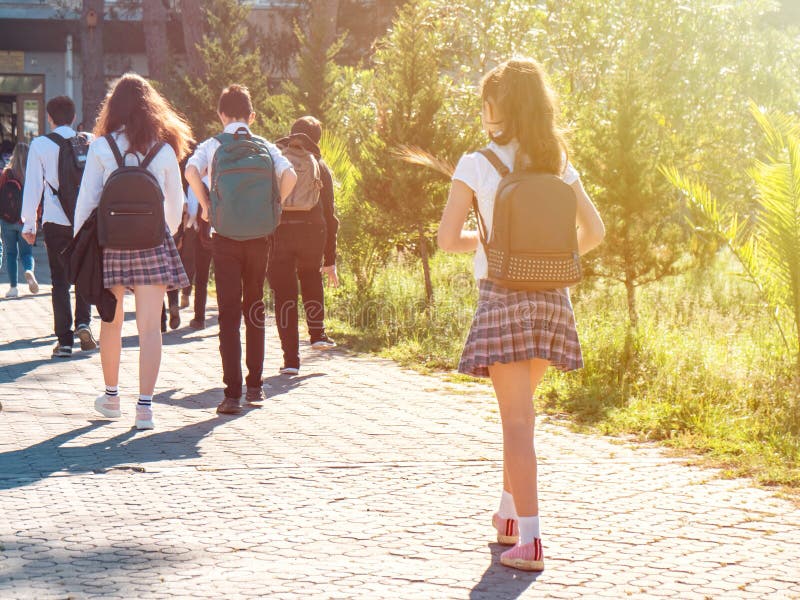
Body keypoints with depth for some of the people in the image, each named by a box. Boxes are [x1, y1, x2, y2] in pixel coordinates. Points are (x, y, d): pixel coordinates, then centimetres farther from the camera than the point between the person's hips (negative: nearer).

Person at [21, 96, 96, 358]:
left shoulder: (40, 145, -2)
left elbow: (33, 185, -2)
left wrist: (29, 223, 4)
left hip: (55, 221, -1)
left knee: (60, 280, 6)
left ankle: (64, 341, 3)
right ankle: (83, 322, -2)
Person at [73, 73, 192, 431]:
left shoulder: (101, 147, -2)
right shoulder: (164, 150, 3)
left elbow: (87, 199, -2)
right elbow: (176, 203, 11)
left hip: (110, 242, 0)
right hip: (152, 242, 0)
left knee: (111, 322, 15)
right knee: (150, 327, 0)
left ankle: (111, 397, 29)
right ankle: (145, 405, -6)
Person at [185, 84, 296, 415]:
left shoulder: (212, 145, 1)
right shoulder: (266, 147, 6)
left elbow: (191, 171, -18)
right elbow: (289, 176, -11)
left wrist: (206, 205, -5)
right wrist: (269, 207, 3)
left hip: (226, 238, -2)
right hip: (259, 238, 2)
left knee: (229, 314, -3)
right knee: (255, 310, 16)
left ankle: (233, 393, -12)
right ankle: (254, 385, 20)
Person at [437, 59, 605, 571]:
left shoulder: (478, 165, -7)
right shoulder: (557, 163, 7)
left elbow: (448, 238, -9)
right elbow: (595, 231, 10)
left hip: (503, 298, -5)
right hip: (551, 297, 5)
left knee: (517, 419, -5)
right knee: (521, 412, 21)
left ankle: (529, 540, -10)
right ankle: (509, 515, 32)